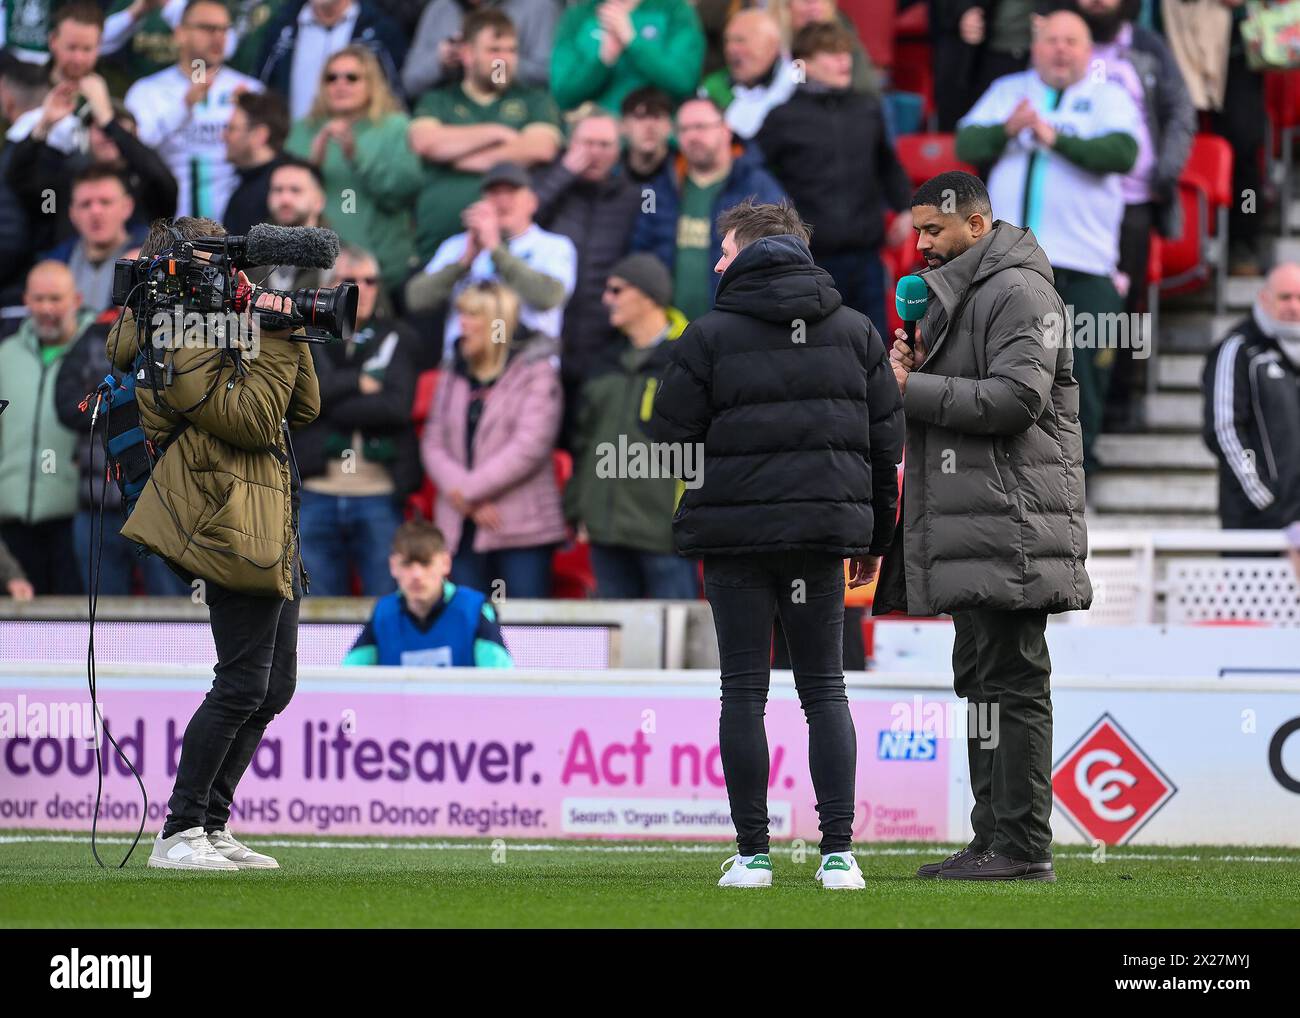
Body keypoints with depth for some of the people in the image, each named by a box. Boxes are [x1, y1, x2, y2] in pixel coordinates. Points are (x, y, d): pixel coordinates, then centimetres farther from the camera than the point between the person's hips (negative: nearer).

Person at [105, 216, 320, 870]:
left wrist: (289, 336, 6)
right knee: (242, 687, -13)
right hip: (234, 530, -10)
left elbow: (302, 408, 17)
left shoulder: (222, 331, 20)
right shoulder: (174, 351, -10)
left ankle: (212, 825, 14)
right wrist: (274, 341, -15)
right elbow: (251, 419, -19)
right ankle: (178, 835, -10)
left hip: (271, 533, 10)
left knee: (272, 690, 10)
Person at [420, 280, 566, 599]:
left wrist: (468, 491, -10)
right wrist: (465, 500, -8)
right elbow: (433, 442, 8)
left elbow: (530, 446, -12)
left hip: (522, 532, -5)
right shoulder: (453, 372, 15)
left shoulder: (536, 371, -2)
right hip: (462, 531, 5)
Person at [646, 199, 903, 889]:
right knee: (824, 688, 7)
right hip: (824, 532, 3)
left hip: (735, 531, -3)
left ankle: (752, 853, 1)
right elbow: (886, 440, 11)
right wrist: (874, 540, 18)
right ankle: (838, 852, -2)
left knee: (744, 690, 3)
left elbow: (668, 440, -4)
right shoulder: (855, 332, 8)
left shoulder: (711, 337, -4)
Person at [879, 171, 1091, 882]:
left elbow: (1016, 396, -19)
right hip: (969, 530, 10)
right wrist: (910, 369, 5)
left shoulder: (1017, 291, -8)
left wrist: (912, 388, -15)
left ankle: (1022, 847, -10)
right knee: (981, 682, 12)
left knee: (1011, 683, -10)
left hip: (1010, 523, -10)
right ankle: (993, 841, 16)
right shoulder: (951, 294, 22)